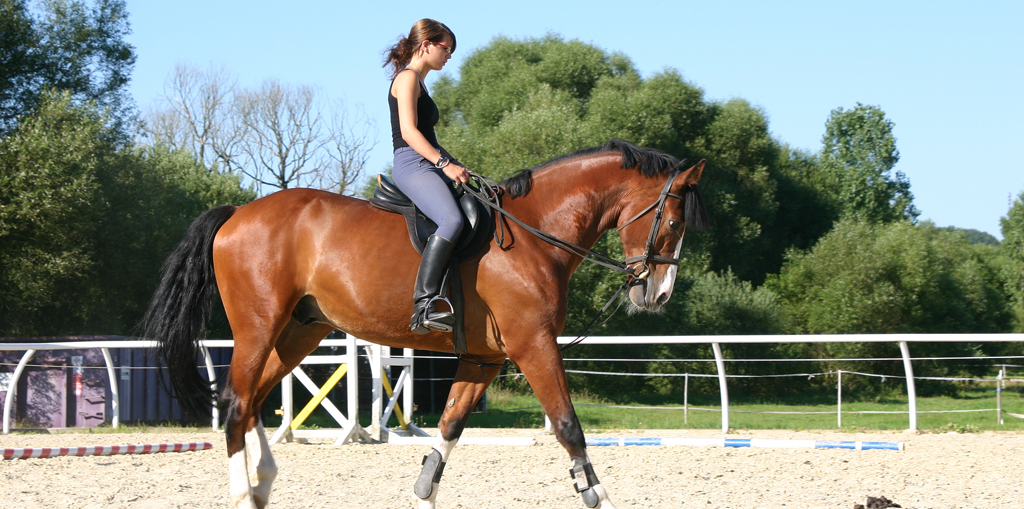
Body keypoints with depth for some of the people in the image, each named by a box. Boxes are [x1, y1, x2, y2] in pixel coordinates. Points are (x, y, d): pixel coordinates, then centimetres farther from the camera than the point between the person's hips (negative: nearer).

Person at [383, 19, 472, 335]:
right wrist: (445, 164, -21)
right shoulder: (407, 78, -3)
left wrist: (456, 166, 15)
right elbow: (408, 131, -15)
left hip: (428, 166, 11)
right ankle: (423, 305, -38)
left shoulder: (418, 83, 27)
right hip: (411, 166, -11)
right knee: (452, 220, -32)